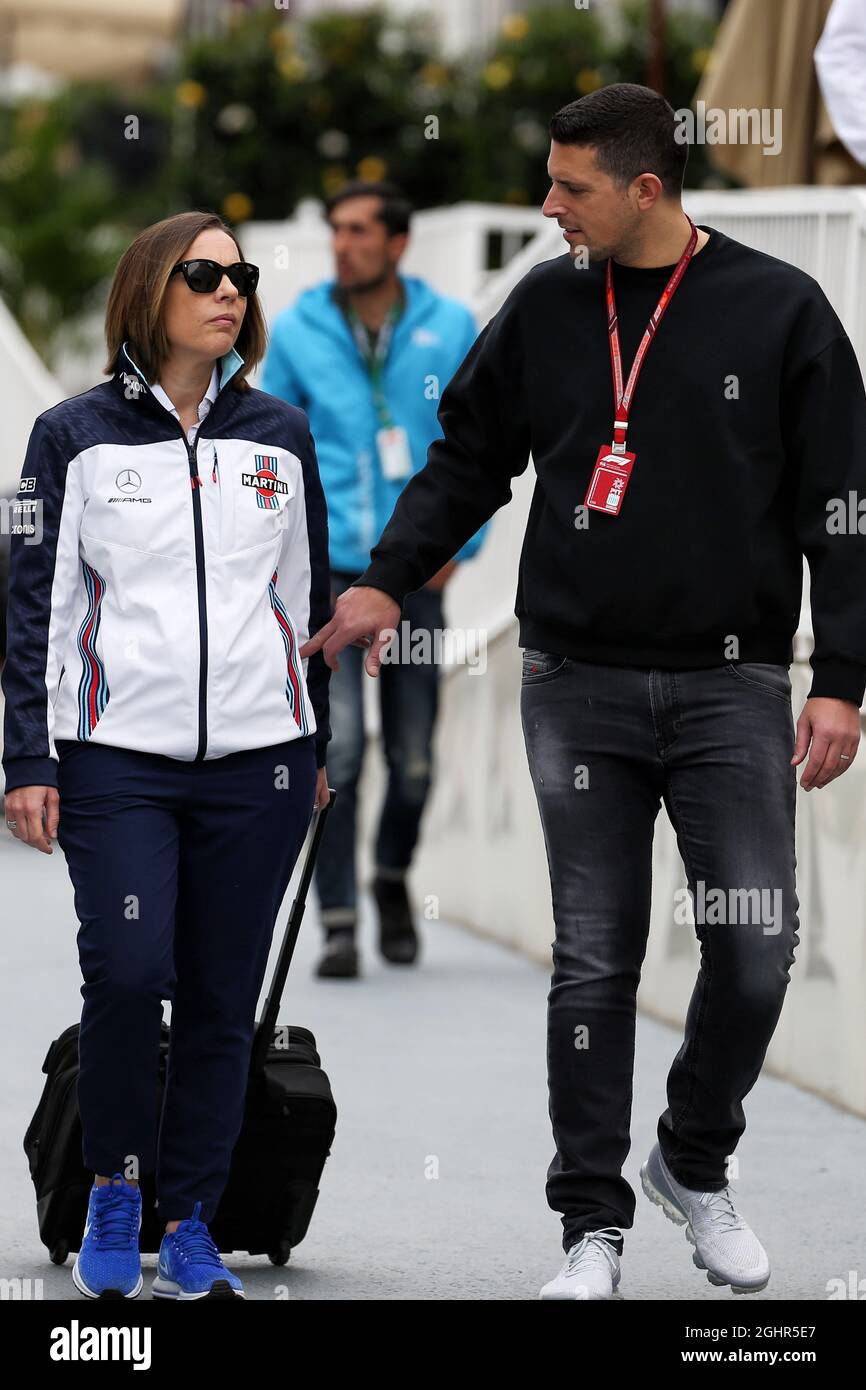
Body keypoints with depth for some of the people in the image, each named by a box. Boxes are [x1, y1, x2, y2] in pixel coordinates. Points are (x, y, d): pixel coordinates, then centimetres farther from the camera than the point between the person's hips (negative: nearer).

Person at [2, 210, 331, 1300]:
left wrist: (318, 750, 18)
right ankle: (114, 1188, 6)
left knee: (223, 996, 2)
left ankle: (190, 1221, 13)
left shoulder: (281, 438, 11)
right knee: (126, 972, -16)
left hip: (257, 758, 3)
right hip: (116, 756, -2)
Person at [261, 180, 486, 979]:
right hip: (327, 569, -1)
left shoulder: (450, 330, 2)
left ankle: (393, 875, 34)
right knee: (338, 747, -12)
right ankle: (339, 921, -6)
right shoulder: (297, 331, 2)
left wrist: (458, 538, -1)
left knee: (413, 759, 6)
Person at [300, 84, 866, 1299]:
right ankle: (594, 1220, 10)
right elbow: (470, 458, 15)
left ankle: (695, 1165, 20)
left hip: (729, 684, -2)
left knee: (756, 949, -5)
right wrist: (386, 580, 3)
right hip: (578, 684, 2)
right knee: (594, 959, 2)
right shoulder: (545, 308, 5)